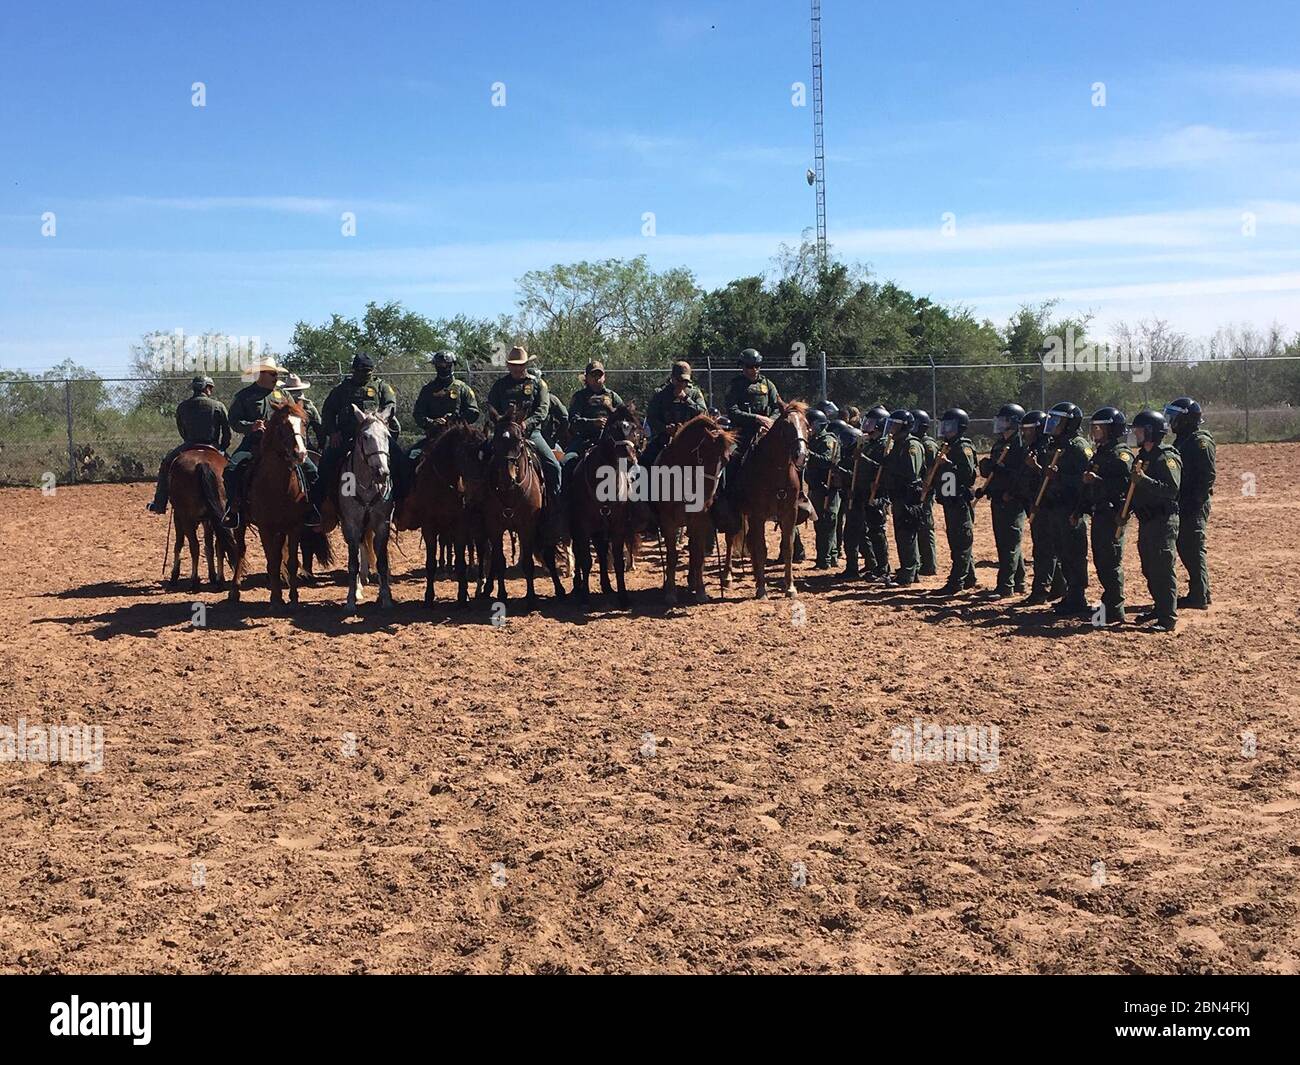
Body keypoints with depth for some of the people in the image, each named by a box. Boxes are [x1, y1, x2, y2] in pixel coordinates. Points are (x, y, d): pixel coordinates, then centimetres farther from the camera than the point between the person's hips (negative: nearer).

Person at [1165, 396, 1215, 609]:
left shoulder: (1201, 441, -13)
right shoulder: (1181, 440, 16)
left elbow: (1207, 476, -18)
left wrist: (1196, 503, -22)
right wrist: (1177, 502, 16)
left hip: (1195, 506, -9)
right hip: (1182, 505, 9)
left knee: (1194, 550, -5)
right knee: (1184, 549, 13)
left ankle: (1199, 597, 1)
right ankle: (1201, 593, 22)